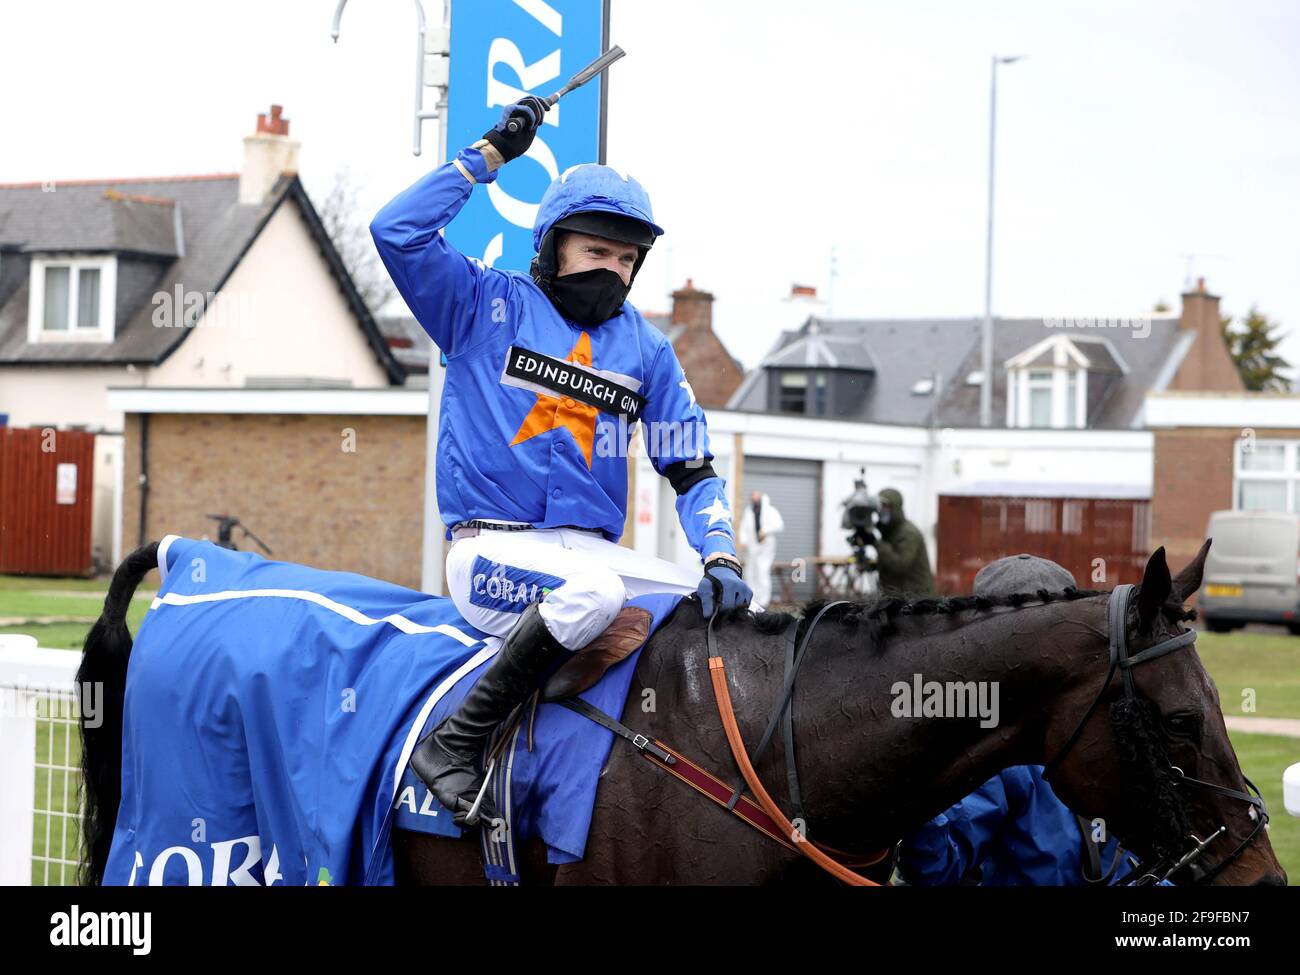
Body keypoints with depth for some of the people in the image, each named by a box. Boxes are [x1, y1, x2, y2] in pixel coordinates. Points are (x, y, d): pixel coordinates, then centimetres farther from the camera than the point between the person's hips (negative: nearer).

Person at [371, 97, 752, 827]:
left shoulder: (645, 350, 14)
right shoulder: (488, 306, 4)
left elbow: (692, 469, 11)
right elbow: (398, 232, -10)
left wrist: (722, 556, -7)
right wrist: (491, 154, -7)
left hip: (593, 550, 5)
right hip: (493, 548, -5)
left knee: (721, 610, -15)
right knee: (591, 593, -36)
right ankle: (455, 744, -25)